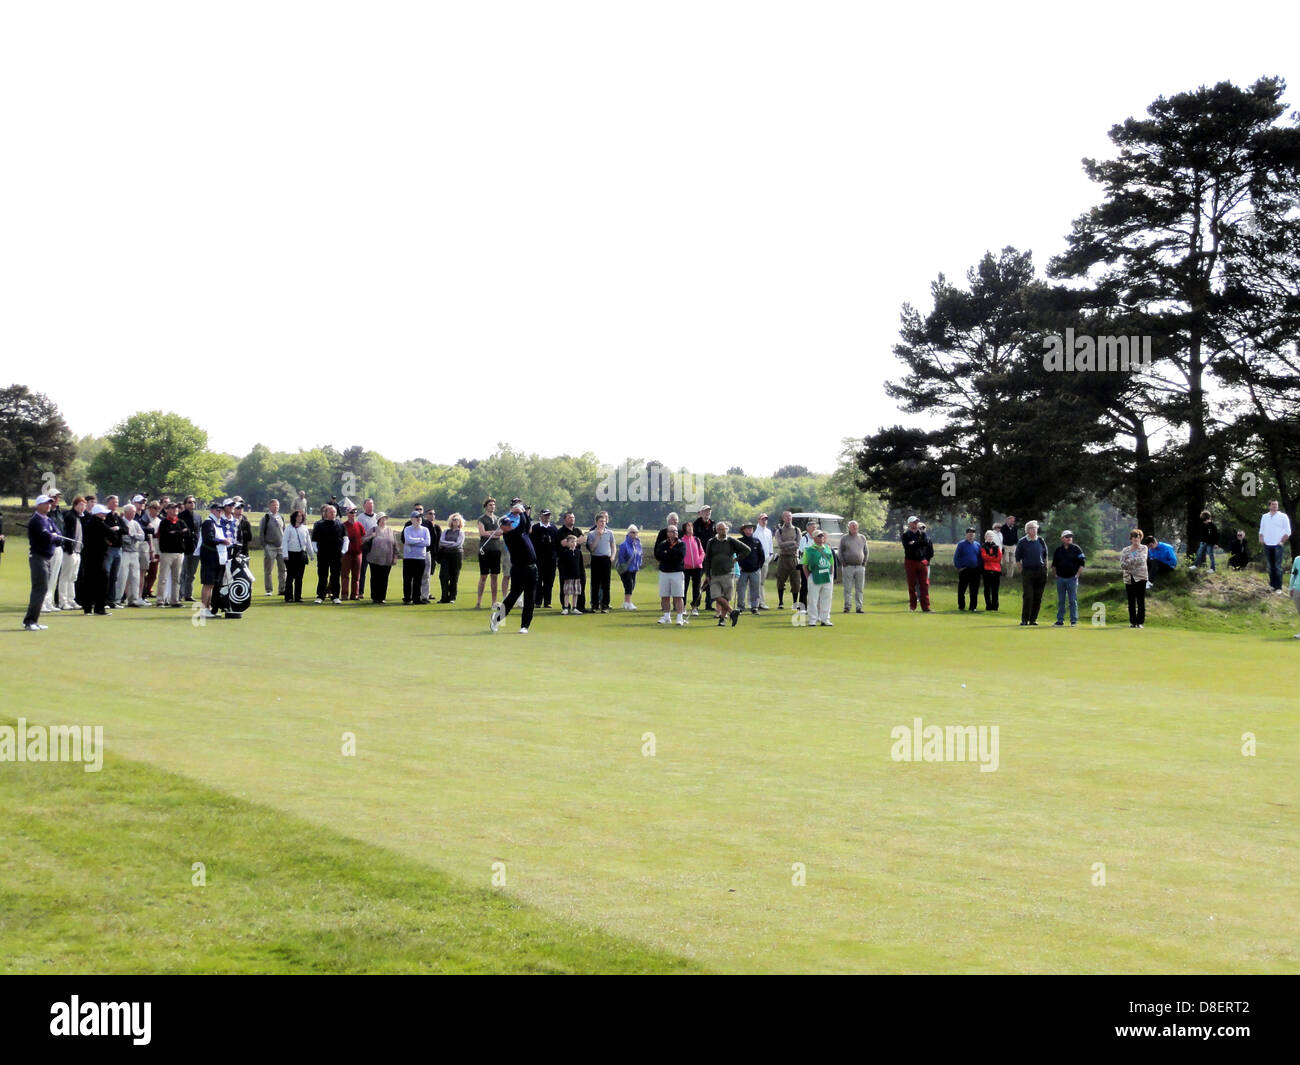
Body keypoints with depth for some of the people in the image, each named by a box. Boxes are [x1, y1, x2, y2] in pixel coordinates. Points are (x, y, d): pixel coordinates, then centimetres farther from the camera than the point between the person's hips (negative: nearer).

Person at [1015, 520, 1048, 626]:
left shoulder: (1041, 541, 10)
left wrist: (1046, 569, 12)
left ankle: (1033, 619, 10)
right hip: (1027, 572, -3)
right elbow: (1018, 558, 6)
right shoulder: (1022, 542, 0)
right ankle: (1024, 619, -3)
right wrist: (1022, 570, 1)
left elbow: (1045, 556, 18)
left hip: (1041, 571, 3)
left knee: (1038, 597, 3)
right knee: (1028, 596, -9)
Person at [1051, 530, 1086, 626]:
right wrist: (1054, 574, 7)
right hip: (1060, 578, 3)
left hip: (1072, 578, -3)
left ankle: (1074, 620, 2)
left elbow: (1082, 562, 1)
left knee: (1073, 600, -2)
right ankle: (1060, 620, 11)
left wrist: (1077, 574, -6)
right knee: (1061, 601, 7)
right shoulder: (1058, 550, 10)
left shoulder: (1076, 549, 1)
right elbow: (1054, 564, 17)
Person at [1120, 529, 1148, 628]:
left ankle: (1140, 622, 2)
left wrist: (1129, 561, -6)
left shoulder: (1143, 548, 4)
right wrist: (1135, 561, -11)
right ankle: (1133, 622, 11)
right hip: (1129, 578, 2)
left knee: (1141, 601, -3)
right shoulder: (1125, 550, 8)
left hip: (1140, 578, -2)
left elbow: (1141, 559, -12)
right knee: (1131, 602, 4)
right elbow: (1122, 565, -1)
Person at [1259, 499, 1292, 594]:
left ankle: (1278, 588, -11)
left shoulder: (1283, 516, 0)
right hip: (1267, 545, 4)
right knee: (1270, 566, 9)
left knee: (1278, 567, -9)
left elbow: (1288, 532, 0)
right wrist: (1261, 538, 1)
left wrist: (1282, 541, -10)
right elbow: (1261, 530, 20)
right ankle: (1272, 584, 16)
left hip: (1277, 546, -4)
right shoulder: (1265, 516, 12)